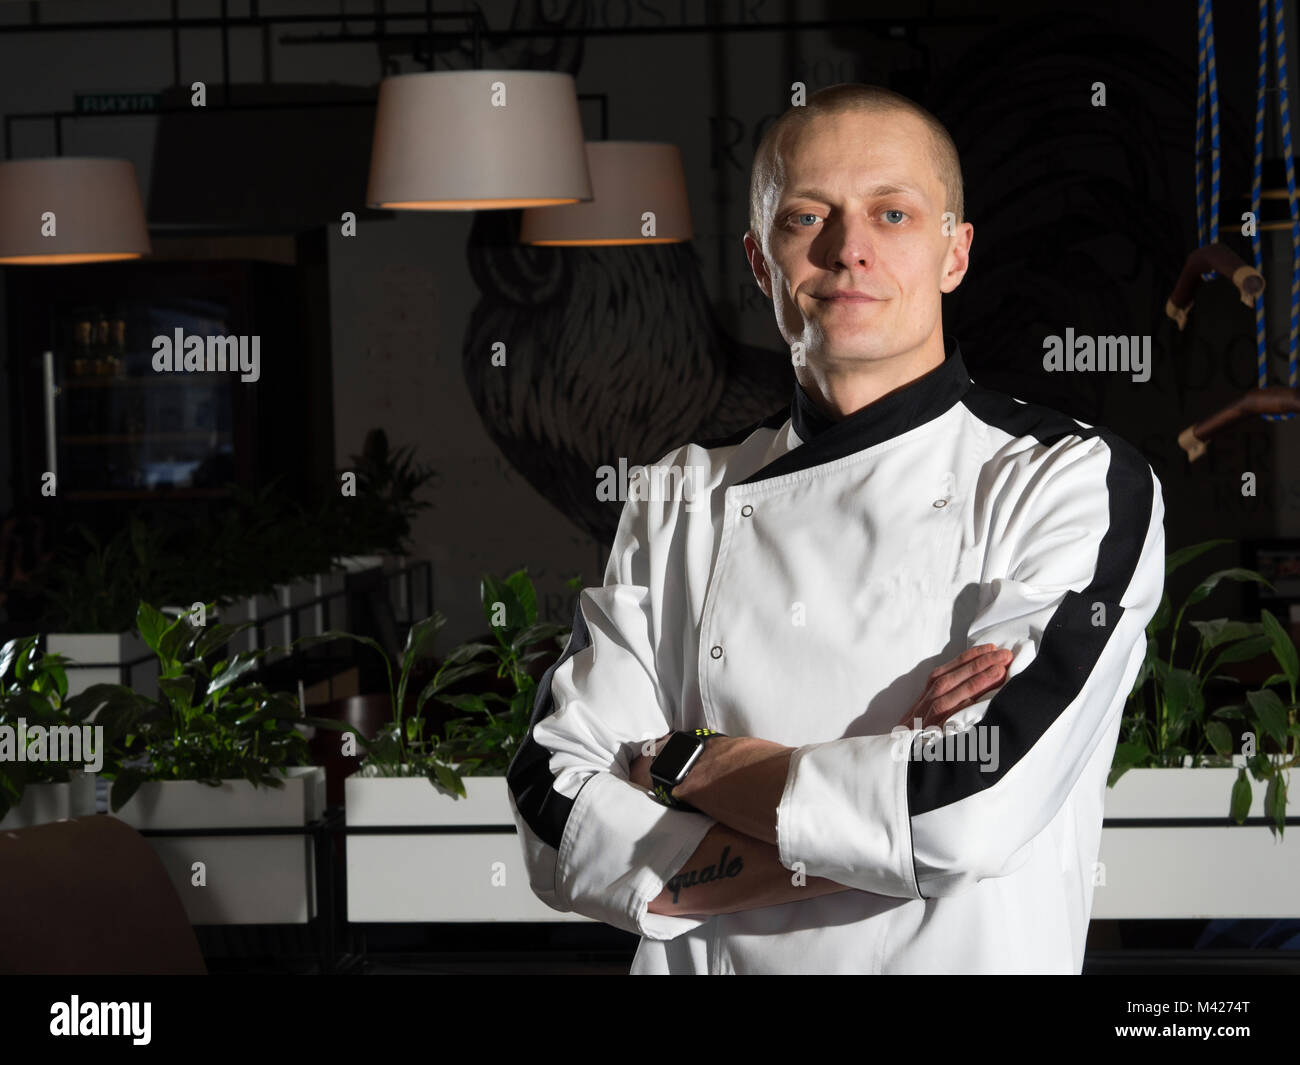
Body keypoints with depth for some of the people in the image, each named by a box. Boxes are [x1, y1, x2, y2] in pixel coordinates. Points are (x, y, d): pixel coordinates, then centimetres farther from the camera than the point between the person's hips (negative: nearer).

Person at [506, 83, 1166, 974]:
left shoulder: (1082, 482, -4)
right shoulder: (682, 503, 7)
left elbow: (980, 812, -16)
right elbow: (558, 826, -1)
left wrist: (689, 764, -5)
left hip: (964, 964, -2)